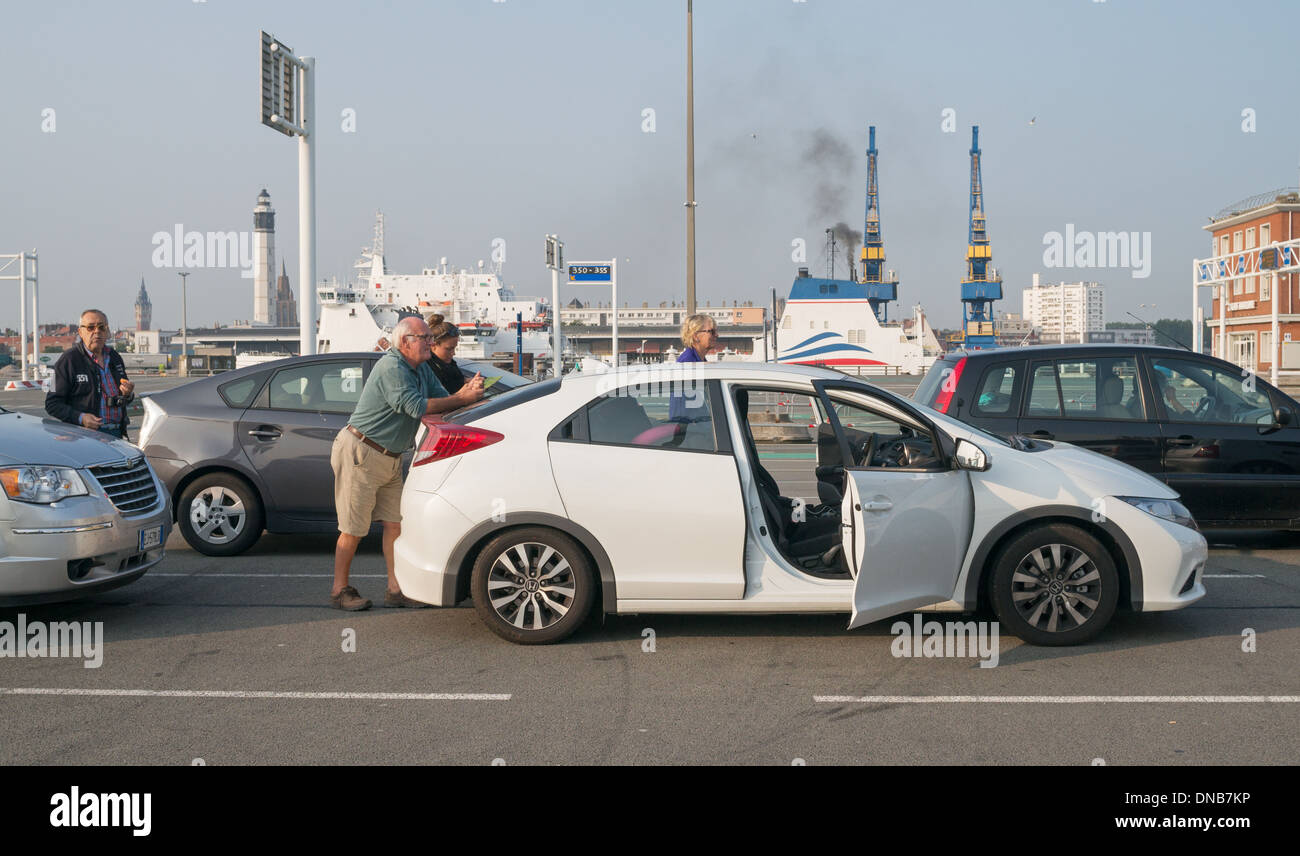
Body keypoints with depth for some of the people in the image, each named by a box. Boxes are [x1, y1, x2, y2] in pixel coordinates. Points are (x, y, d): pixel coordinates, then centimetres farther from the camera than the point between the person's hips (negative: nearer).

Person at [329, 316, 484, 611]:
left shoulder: (421, 368, 9)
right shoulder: (391, 368, -21)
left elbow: (442, 399, 4)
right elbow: (417, 407, -28)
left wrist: (467, 391, -16)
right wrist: (463, 398, -24)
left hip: (389, 459, 9)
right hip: (360, 454, -9)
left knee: (395, 523, 6)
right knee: (353, 529, -1)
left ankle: (395, 589, 11)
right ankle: (339, 590, 11)